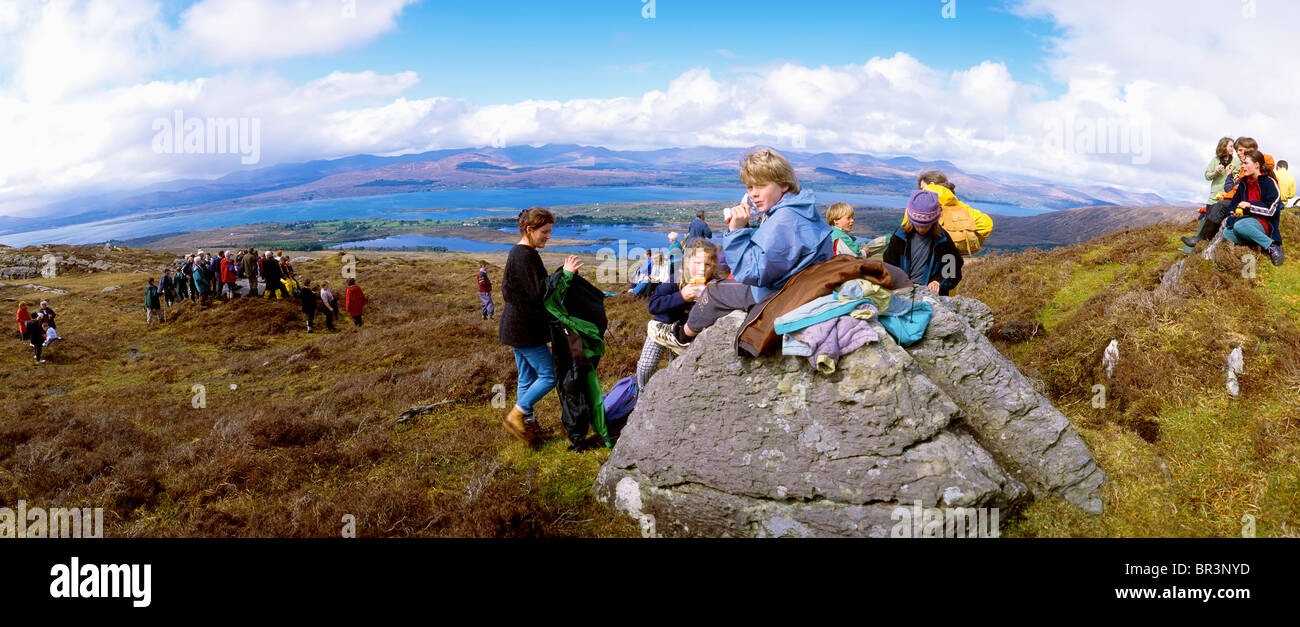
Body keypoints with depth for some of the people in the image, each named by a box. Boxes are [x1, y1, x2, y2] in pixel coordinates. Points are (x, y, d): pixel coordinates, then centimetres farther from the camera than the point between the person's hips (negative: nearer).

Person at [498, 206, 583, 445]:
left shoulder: (517, 253, 14)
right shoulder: (524, 256, -20)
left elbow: (506, 290, 22)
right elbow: (539, 293, -25)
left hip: (518, 328, 11)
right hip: (525, 329, -11)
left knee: (527, 378, 15)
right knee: (548, 375, -5)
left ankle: (528, 423, 22)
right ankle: (516, 415, -1)